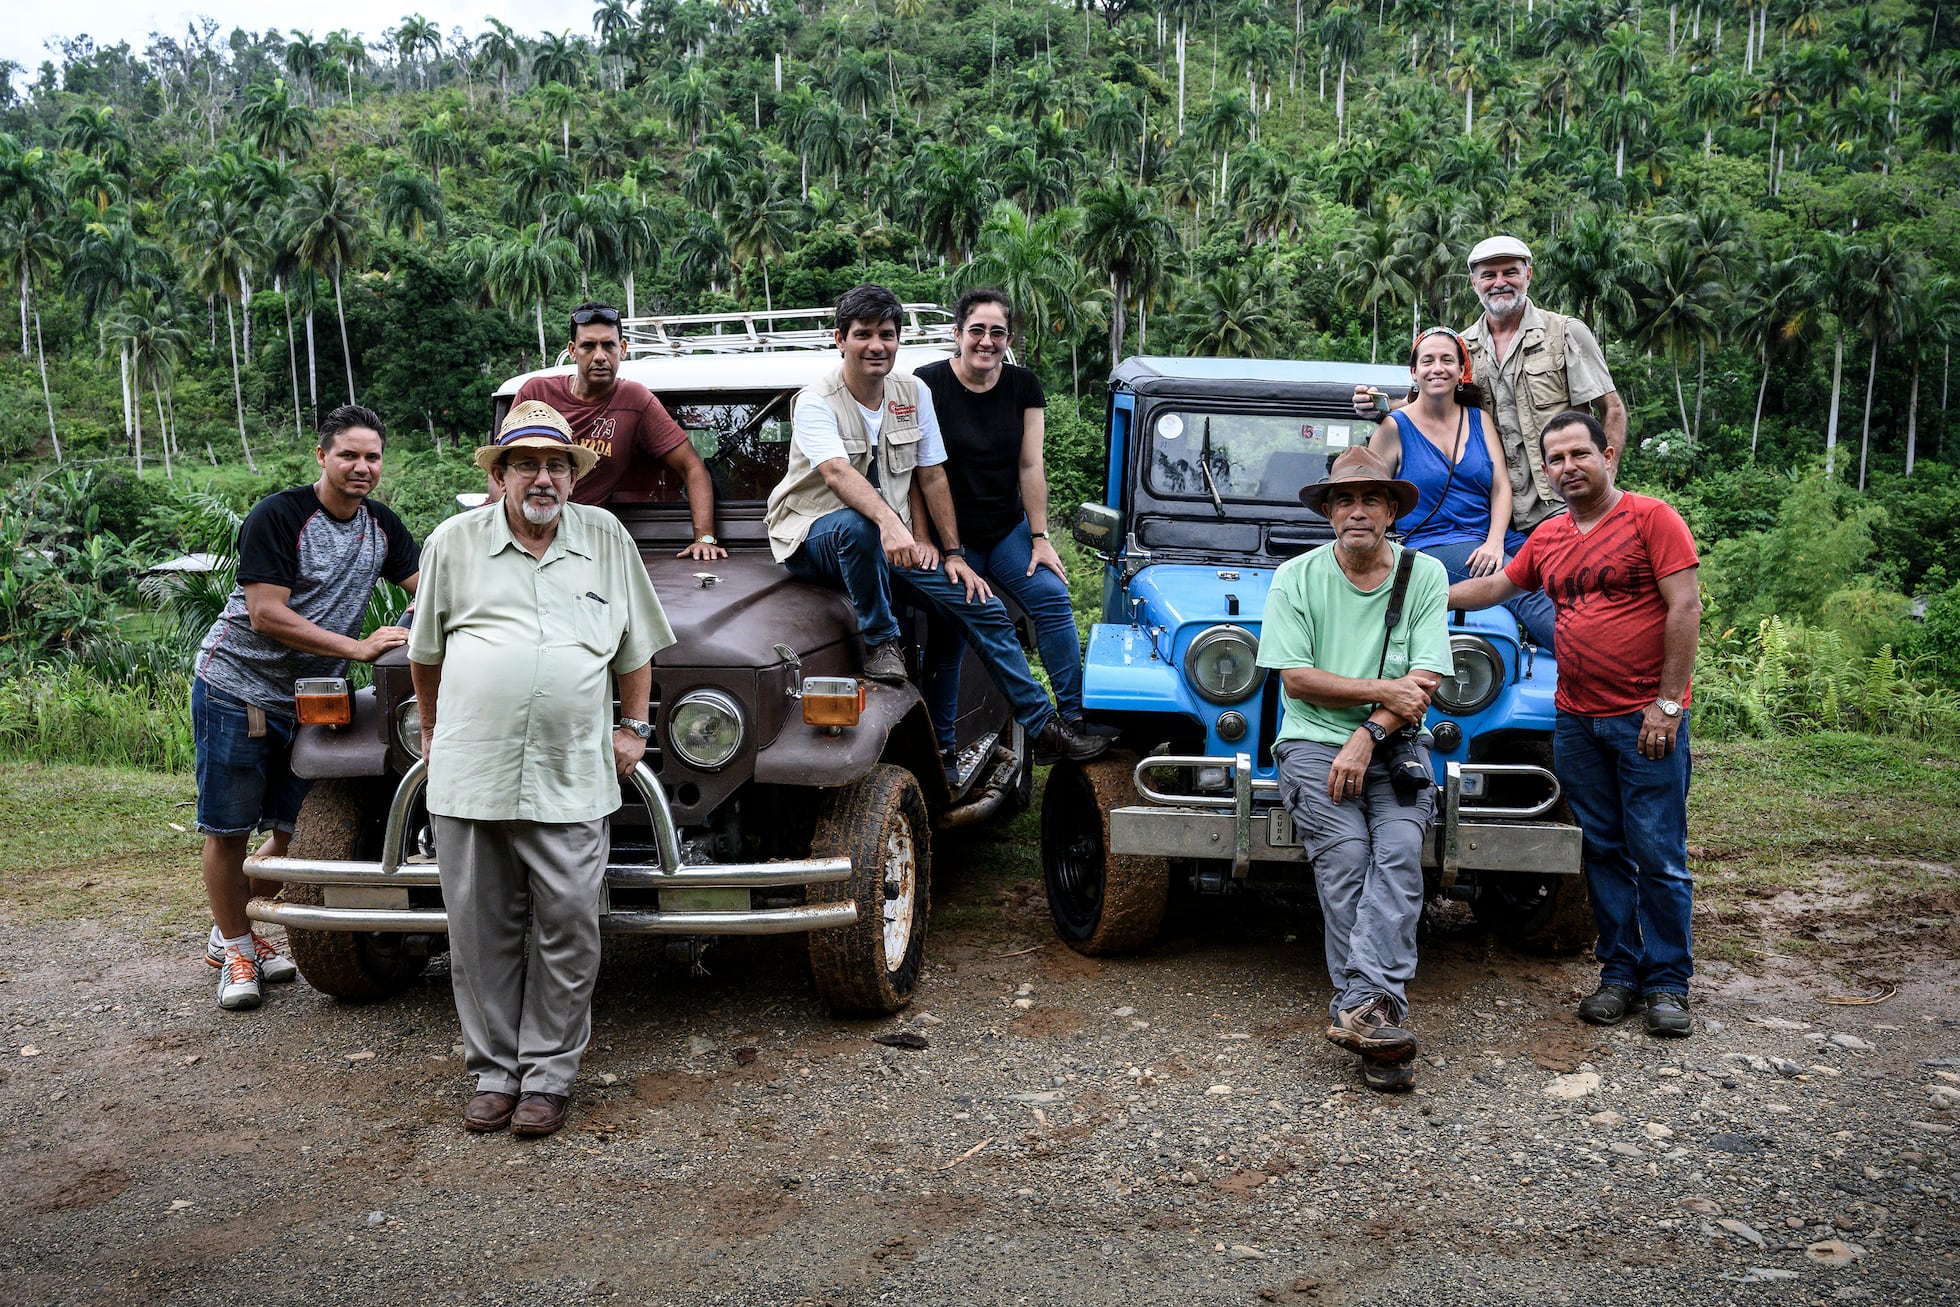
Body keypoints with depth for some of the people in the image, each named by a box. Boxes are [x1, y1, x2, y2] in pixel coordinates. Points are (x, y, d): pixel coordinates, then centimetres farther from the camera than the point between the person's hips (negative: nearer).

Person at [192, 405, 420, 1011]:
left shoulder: (382, 525, 6)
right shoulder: (278, 516, -15)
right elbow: (267, 616, -21)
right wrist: (359, 647, -26)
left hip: (310, 699, 6)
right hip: (238, 687, -6)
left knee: (291, 828, 8)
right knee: (228, 828, 2)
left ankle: (233, 931, 26)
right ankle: (233, 944, 17)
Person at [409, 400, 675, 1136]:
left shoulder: (607, 540, 9)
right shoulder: (454, 543, 7)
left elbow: (636, 647, 17)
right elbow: (425, 651, 17)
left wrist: (633, 727, 12)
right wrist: (433, 735, 18)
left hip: (572, 780, 0)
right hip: (469, 775, 1)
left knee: (568, 932, 0)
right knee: (480, 933, 7)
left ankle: (549, 1075, 14)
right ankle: (494, 1072, 20)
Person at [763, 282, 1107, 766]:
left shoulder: (914, 394, 2)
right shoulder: (815, 404, -15)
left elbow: (932, 477, 7)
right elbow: (837, 473, -34)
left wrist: (953, 554, 2)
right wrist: (888, 522, -51)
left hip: (896, 543, 5)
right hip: (814, 537, -5)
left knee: (983, 607, -5)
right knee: (857, 525, -41)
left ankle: (1045, 729, 3)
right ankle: (880, 641, -19)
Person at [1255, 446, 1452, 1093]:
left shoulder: (1424, 575, 5)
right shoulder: (1295, 578, 3)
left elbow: (1424, 681, -2)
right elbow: (1295, 678, -4)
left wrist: (1368, 736, -15)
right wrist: (1382, 689, -12)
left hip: (1394, 749, 1)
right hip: (1314, 743, -1)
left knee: (1398, 854, -24)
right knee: (1345, 855, -21)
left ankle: (1361, 1008, -32)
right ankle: (1379, 1018, -24)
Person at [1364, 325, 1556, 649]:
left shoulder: (1480, 419, 16)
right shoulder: (1396, 427, 4)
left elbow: (1501, 486, 7)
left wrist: (1495, 541, -9)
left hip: (1494, 540, 5)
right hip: (1433, 546, -4)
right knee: (1525, 592, -32)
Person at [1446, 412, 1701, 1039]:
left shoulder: (1652, 518, -5)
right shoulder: (1547, 539, 12)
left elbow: (1684, 607, -10)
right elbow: (1495, 586, 25)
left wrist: (1667, 703, -14)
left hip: (1646, 719, -5)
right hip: (1577, 721, 5)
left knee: (1658, 856, -2)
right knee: (1603, 853, 10)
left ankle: (1668, 982, 8)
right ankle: (1619, 974, 19)